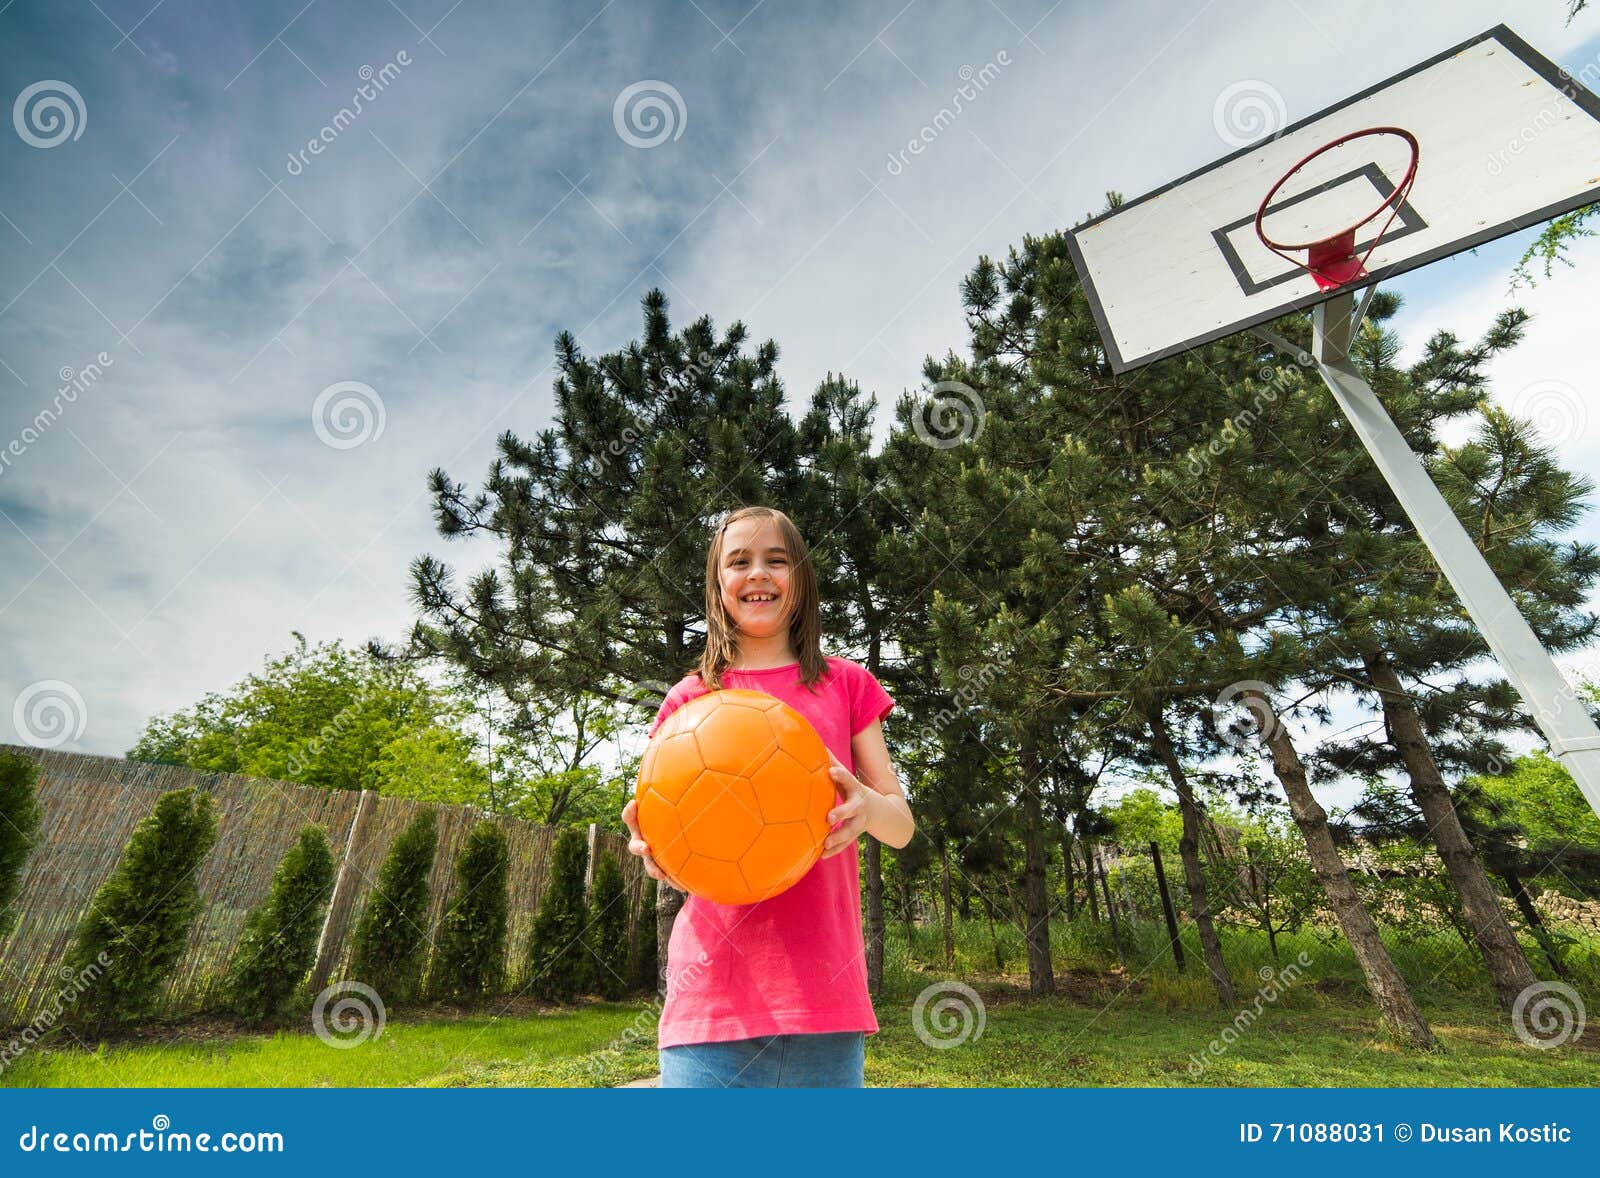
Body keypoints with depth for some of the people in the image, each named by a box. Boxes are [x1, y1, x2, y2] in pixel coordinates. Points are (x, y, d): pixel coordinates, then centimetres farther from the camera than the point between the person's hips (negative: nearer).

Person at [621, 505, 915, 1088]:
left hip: (826, 989, 1)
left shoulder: (846, 684, 5)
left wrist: (866, 806, -17)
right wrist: (653, 851, -15)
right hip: (714, 990, 0)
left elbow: (902, 825, 5)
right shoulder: (689, 698, 4)